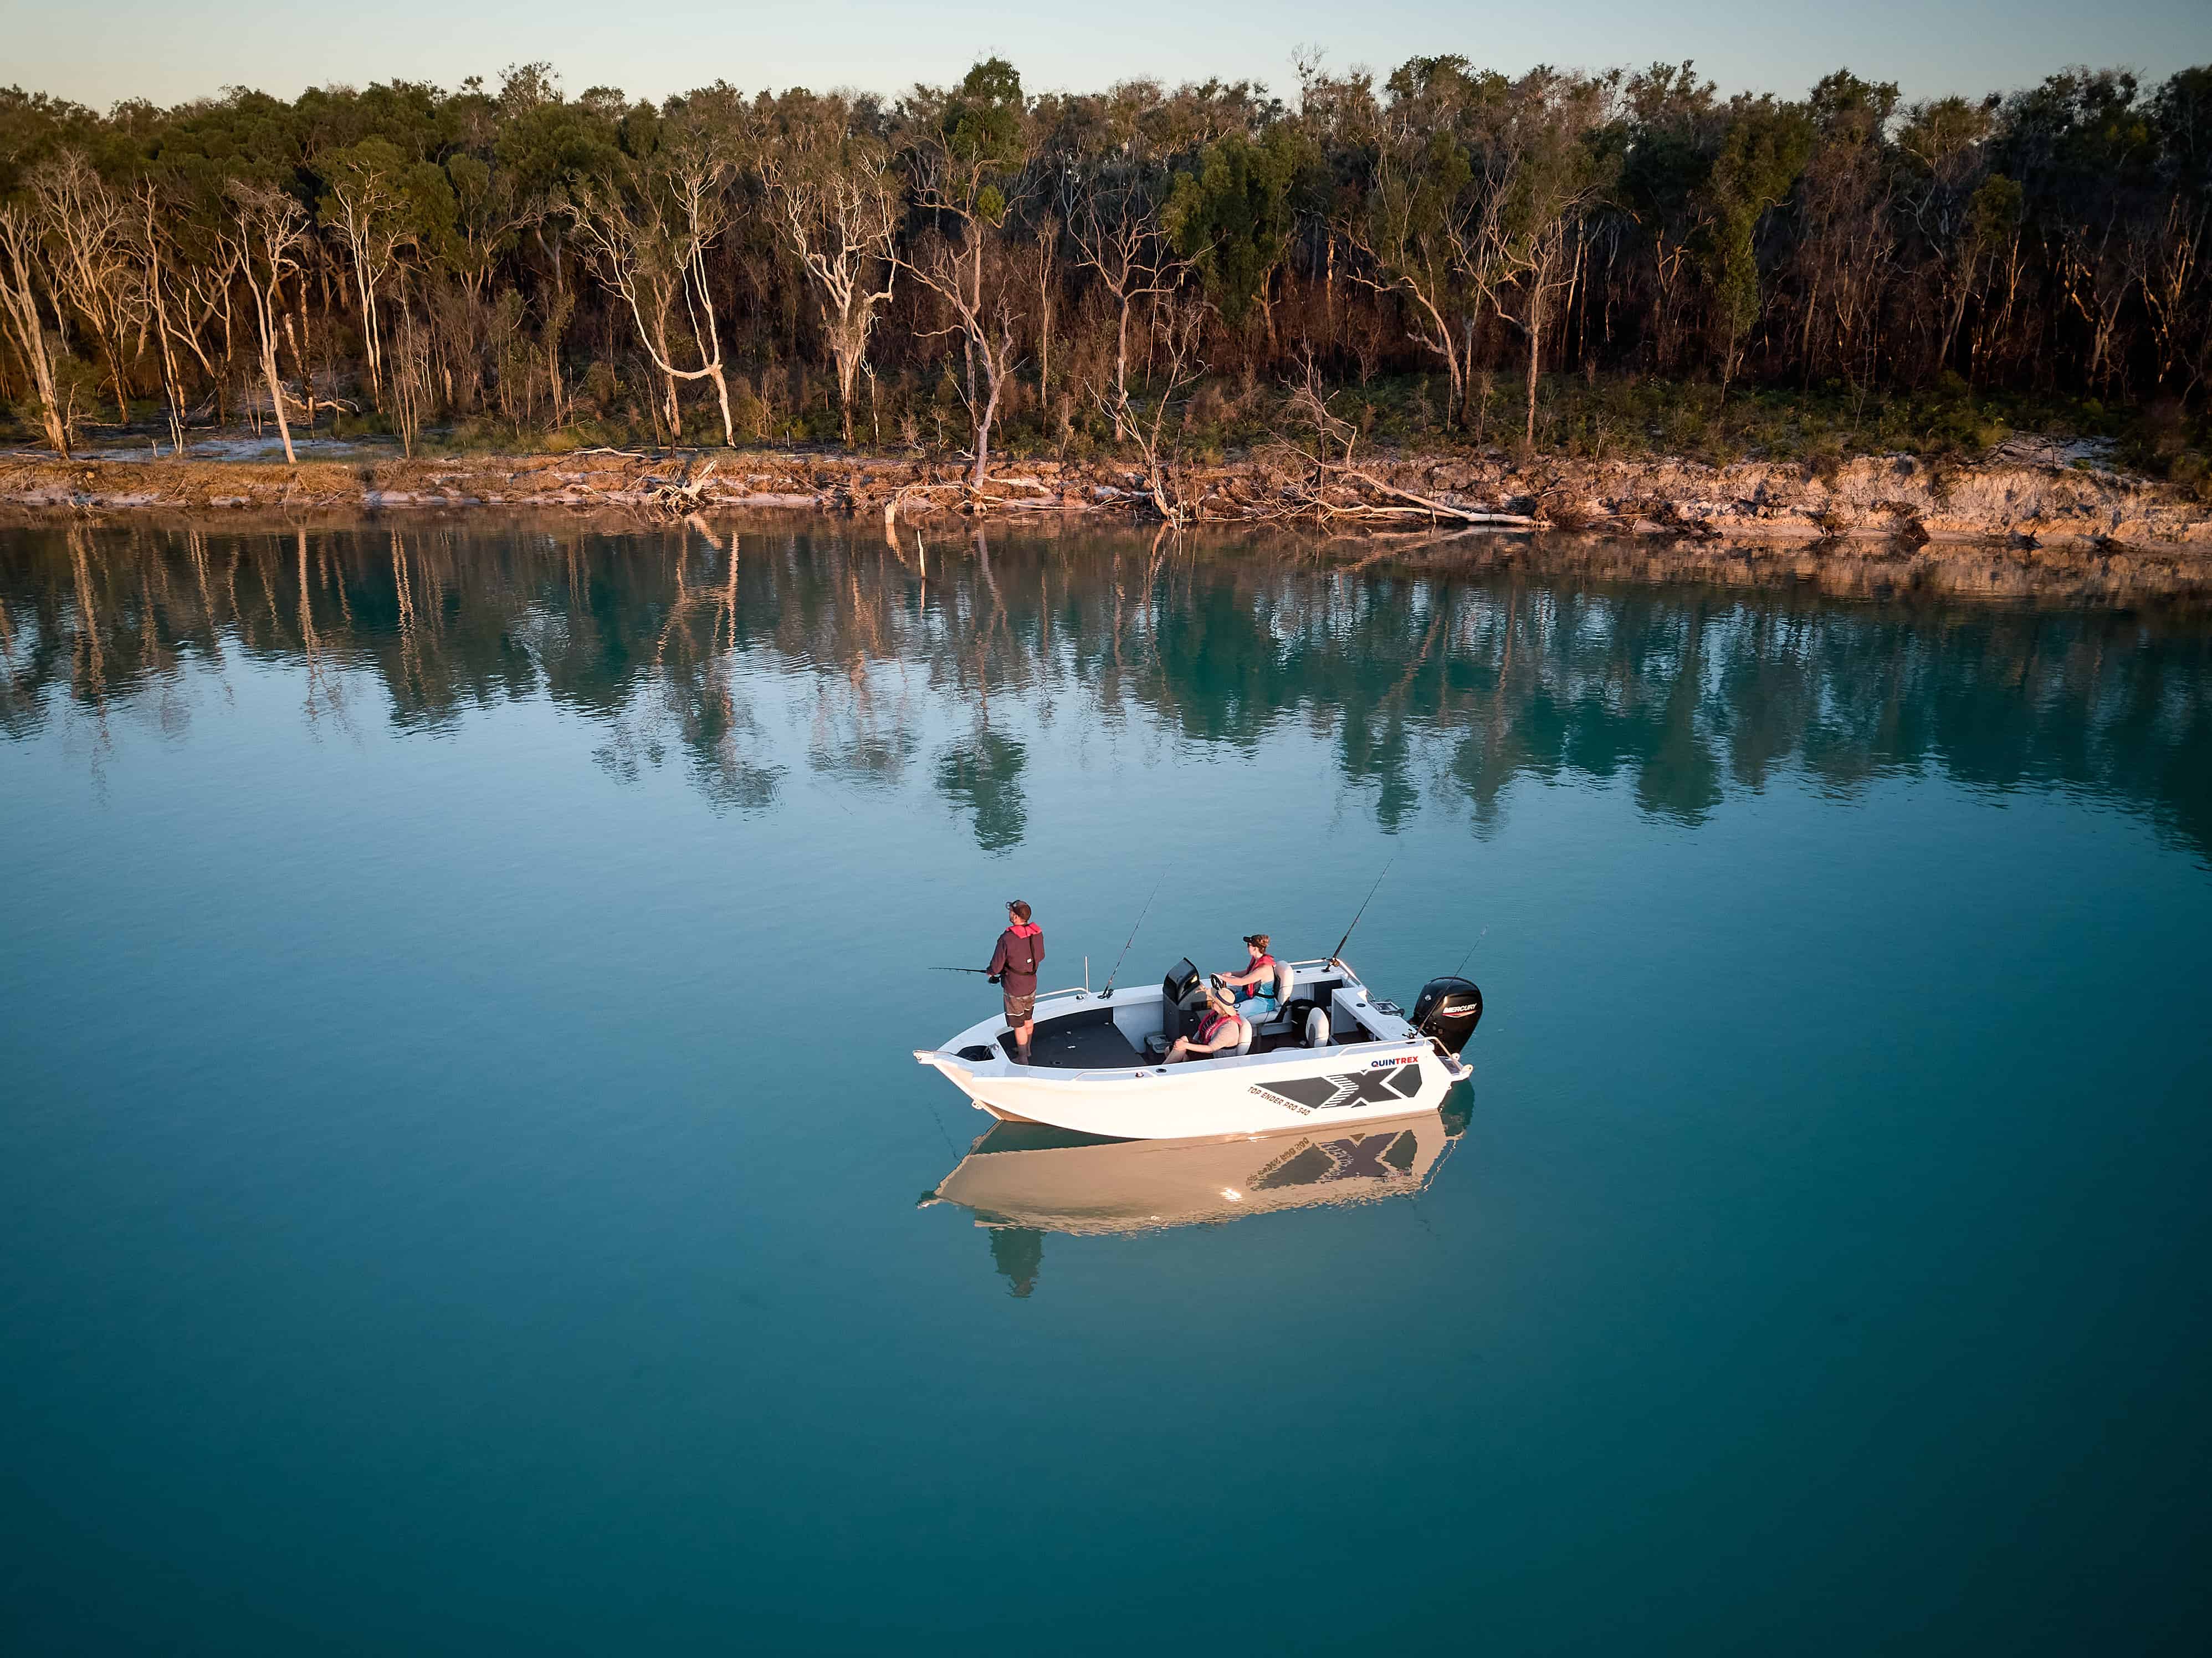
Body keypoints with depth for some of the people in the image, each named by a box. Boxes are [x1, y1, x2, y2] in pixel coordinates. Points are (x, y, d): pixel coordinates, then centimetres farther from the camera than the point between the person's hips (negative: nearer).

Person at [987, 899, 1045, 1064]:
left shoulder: (1007, 939, -27)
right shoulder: (1037, 933, -8)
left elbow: (996, 966, -19)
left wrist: (992, 973, 4)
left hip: (1014, 990, -6)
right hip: (1031, 985, 6)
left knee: (1019, 1025, 9)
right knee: (1029, 1019, 24)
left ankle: (1023, 1059, 21)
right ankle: (1027, 1049, 43)